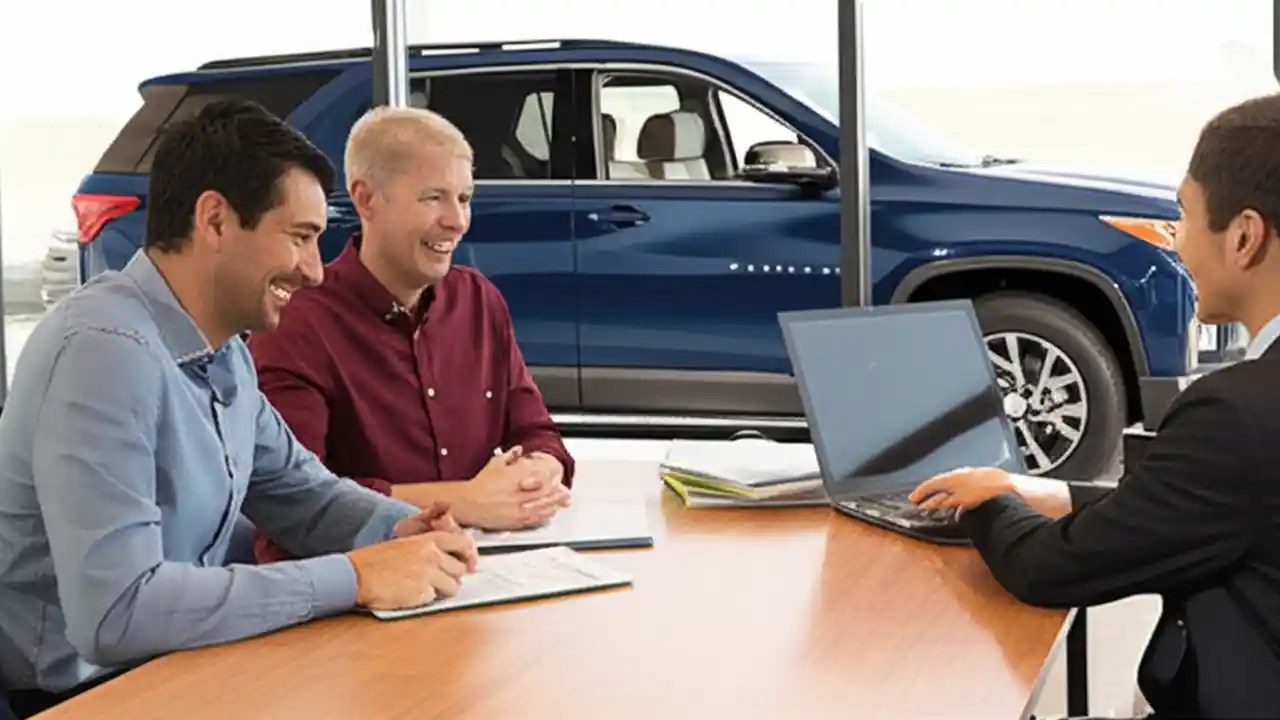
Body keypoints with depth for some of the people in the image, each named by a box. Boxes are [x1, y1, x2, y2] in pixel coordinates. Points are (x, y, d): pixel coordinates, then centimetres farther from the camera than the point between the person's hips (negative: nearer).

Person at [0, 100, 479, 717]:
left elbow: (301, 490, 16)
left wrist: (404, 529, -4)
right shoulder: (107, 349, -23)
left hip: (174, 666, 8)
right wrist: (354, 577, -27)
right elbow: (115, 613, -31)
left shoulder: (224, 349, 4)